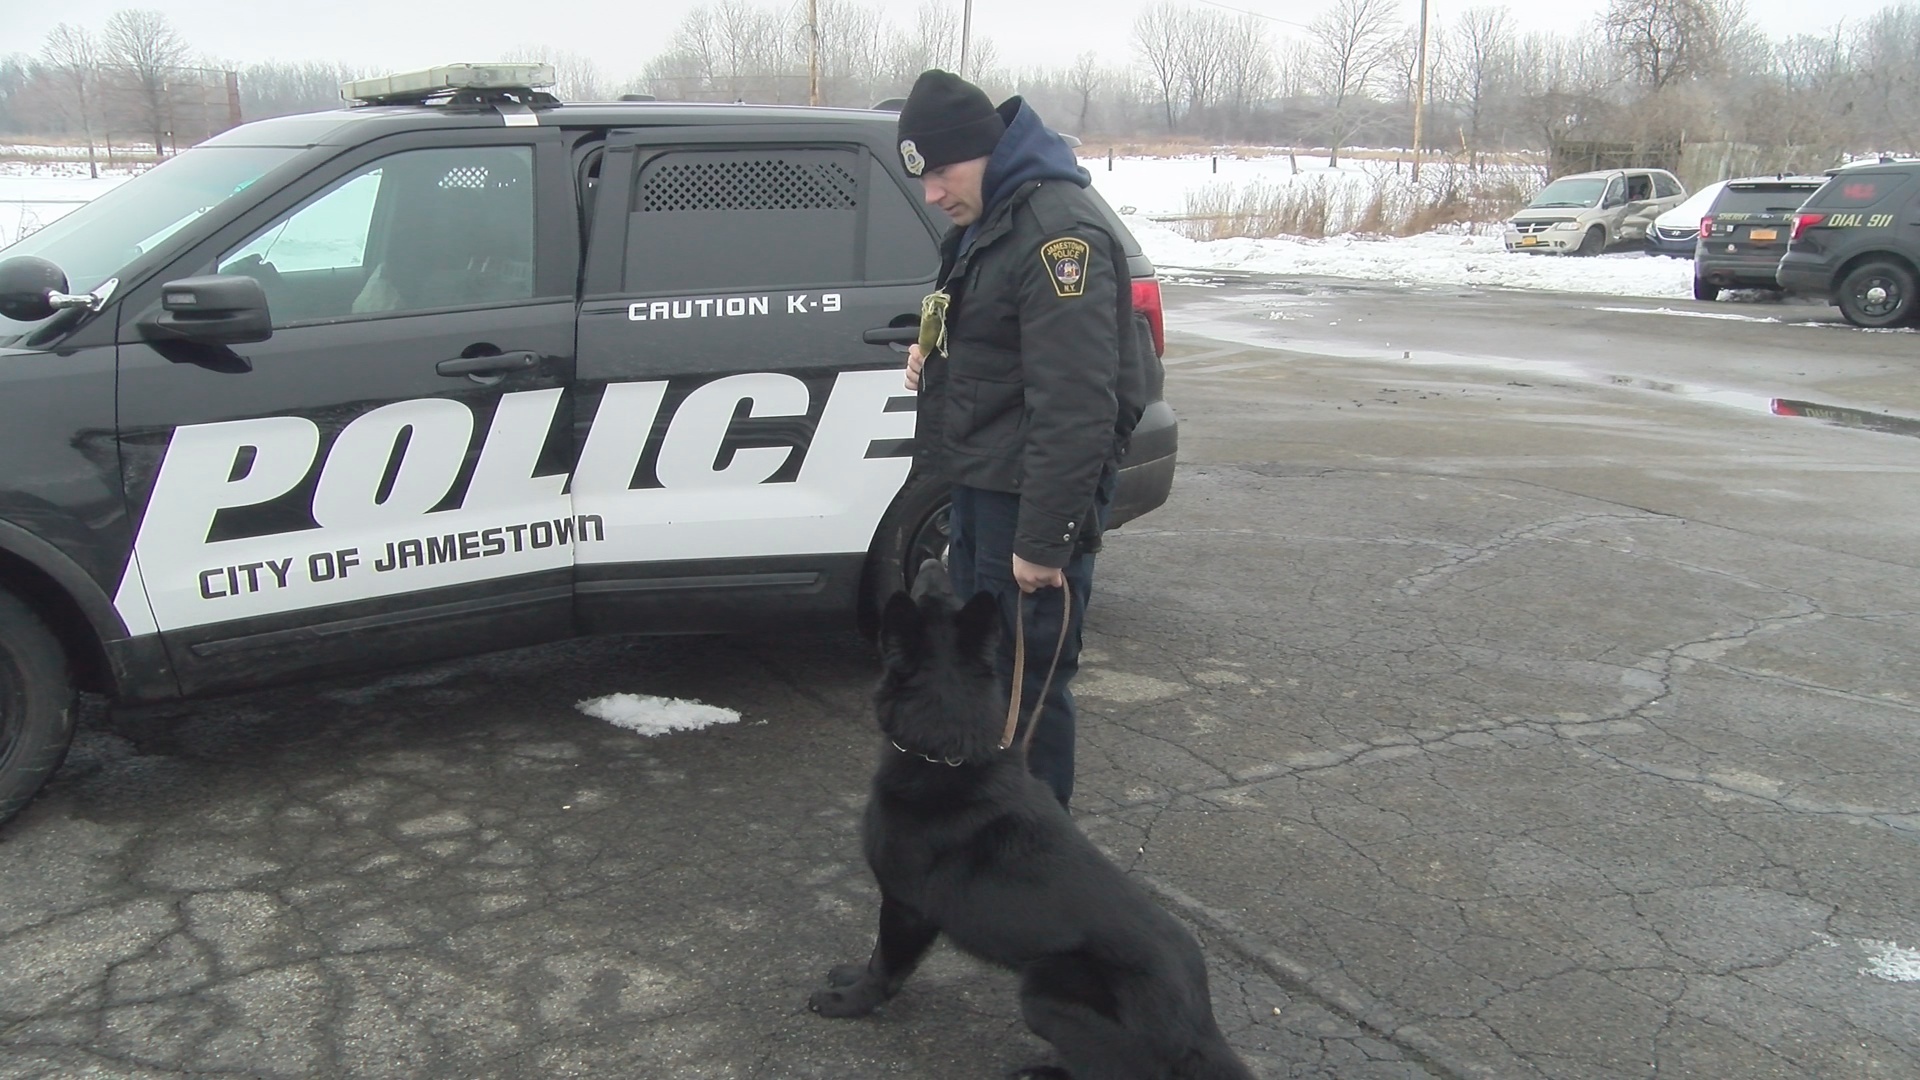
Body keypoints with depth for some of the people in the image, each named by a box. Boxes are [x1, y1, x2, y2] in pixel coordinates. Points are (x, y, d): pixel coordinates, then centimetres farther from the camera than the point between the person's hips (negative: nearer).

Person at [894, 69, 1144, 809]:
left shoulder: (1058, 230, -22)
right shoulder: (984, 220, 10)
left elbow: (1076, 407, -26)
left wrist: (1042, 539, -25)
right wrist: (934, 353, 10)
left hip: (1031, 495, -10)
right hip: (981, 480, 10)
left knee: (1027, 675, -1)